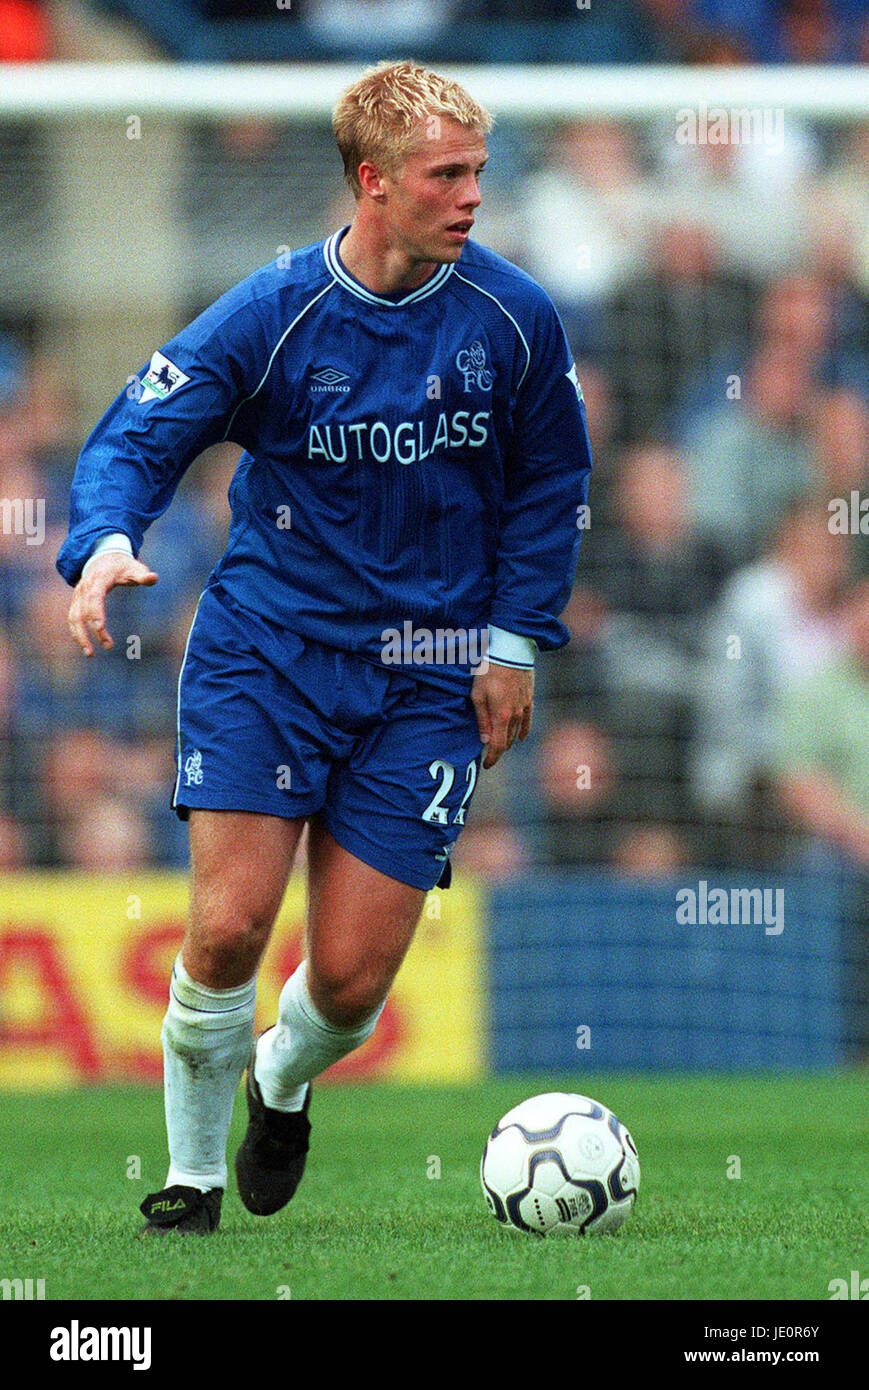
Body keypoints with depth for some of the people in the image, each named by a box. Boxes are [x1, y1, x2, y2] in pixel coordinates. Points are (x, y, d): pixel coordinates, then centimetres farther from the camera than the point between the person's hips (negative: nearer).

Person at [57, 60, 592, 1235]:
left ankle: (284, 1083, 33)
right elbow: (139, 436, -8)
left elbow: (550, 485, 11)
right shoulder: (272, 316, -10)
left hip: (429, 676, 1)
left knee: (354, 976, -4)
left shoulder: (514, 319, -3)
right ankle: (194, 1169, 10)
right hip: (269, 643, -1)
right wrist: (108, 544, -29)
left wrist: (516, 641, 5)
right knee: (229, 928, -14)